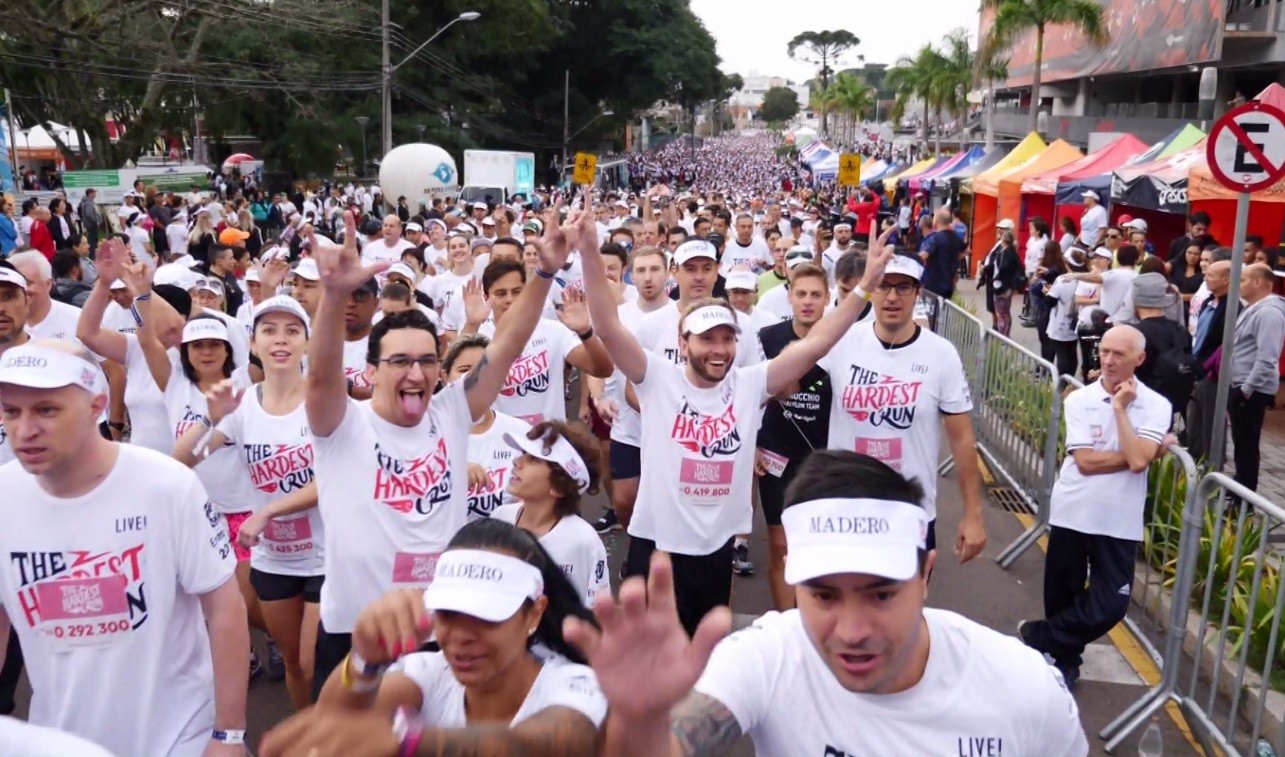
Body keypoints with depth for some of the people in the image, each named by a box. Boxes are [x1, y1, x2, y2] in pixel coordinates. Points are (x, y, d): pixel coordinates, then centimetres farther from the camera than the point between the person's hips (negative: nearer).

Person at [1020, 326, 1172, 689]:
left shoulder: (1156, 406, -6)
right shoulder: (1079, 399, -5)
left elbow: (1138, 461, -21)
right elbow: (1085, 461, -14)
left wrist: (1120, 407, -15)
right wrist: (1142, 452, -14)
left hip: (1120, 521, 0)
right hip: (1072, 513, 1)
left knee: (1111, 605, -3)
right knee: (1062, 595, 12)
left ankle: (1040, 635, 18)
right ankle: (1065, 659, 35)